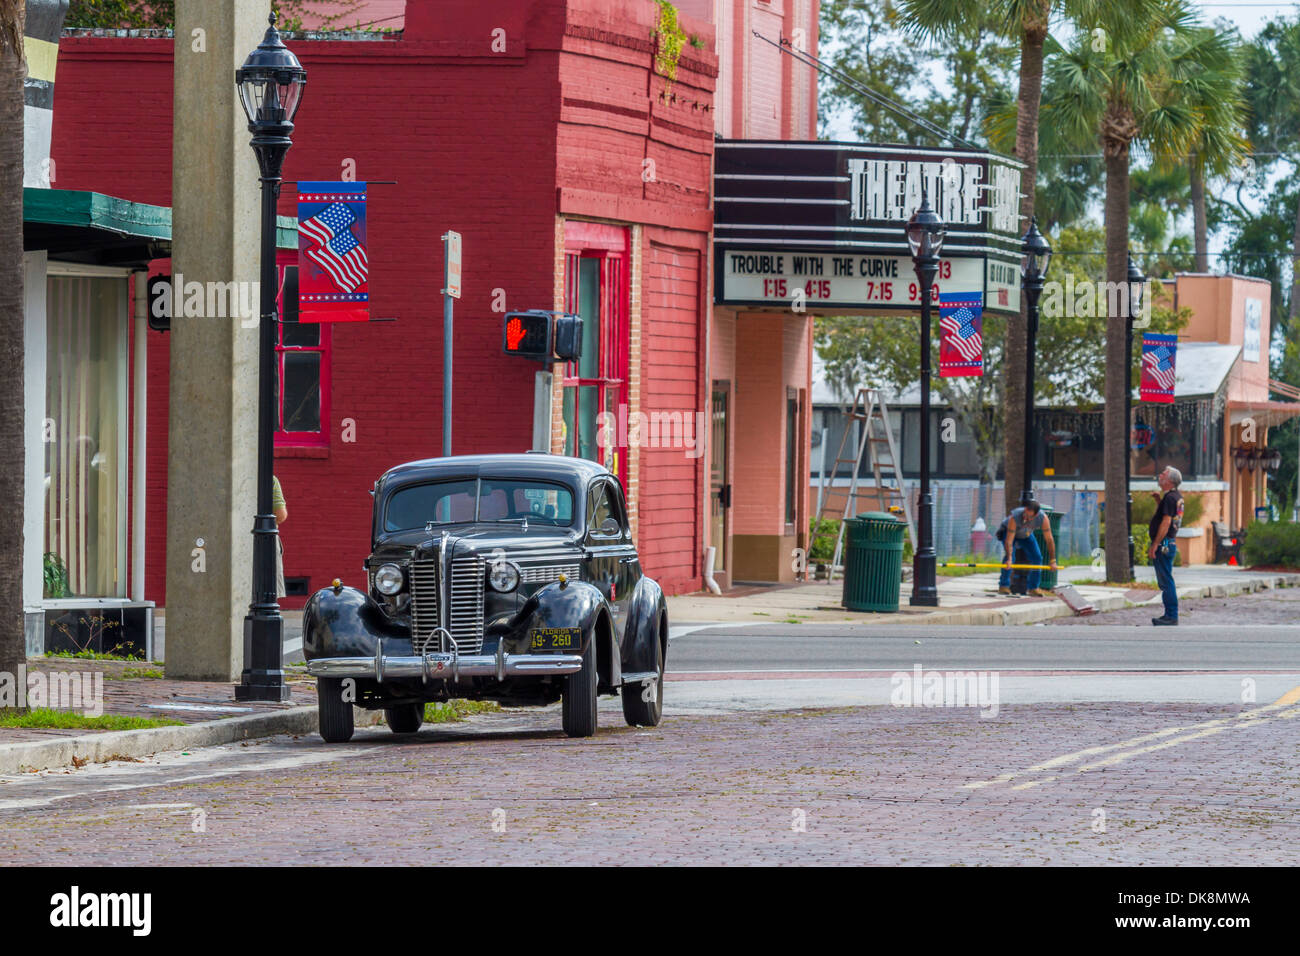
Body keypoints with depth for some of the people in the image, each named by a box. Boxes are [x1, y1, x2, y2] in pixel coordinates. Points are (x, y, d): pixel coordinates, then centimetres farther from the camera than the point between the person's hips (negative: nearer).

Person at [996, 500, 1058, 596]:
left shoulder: (1043, 518, -34)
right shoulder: (1014, 517, -43)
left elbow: (1049, 540, -27)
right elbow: (1009, 541, -44)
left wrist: (1053, 561, -27)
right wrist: (1009, 560, -56)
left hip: (1026, 534, 4)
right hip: (1007, 531, -4)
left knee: (1037, 558, -6)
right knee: (1010, 555, -26)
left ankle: (1033, 588, 8)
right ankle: (1003, 586, -18)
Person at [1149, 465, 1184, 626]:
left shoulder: (1170, 498, -16)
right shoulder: (1177, 496, 14)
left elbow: (1166, 522, -22)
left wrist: (1154, 545, -21)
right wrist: (1158, 500, 15)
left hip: (1164, 544, -10)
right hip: (1170, 543, 10)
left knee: (1166, 582, -8)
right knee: (1166, 582, 15)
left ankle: (1171, 616, -7)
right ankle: (1170, 614, 18)